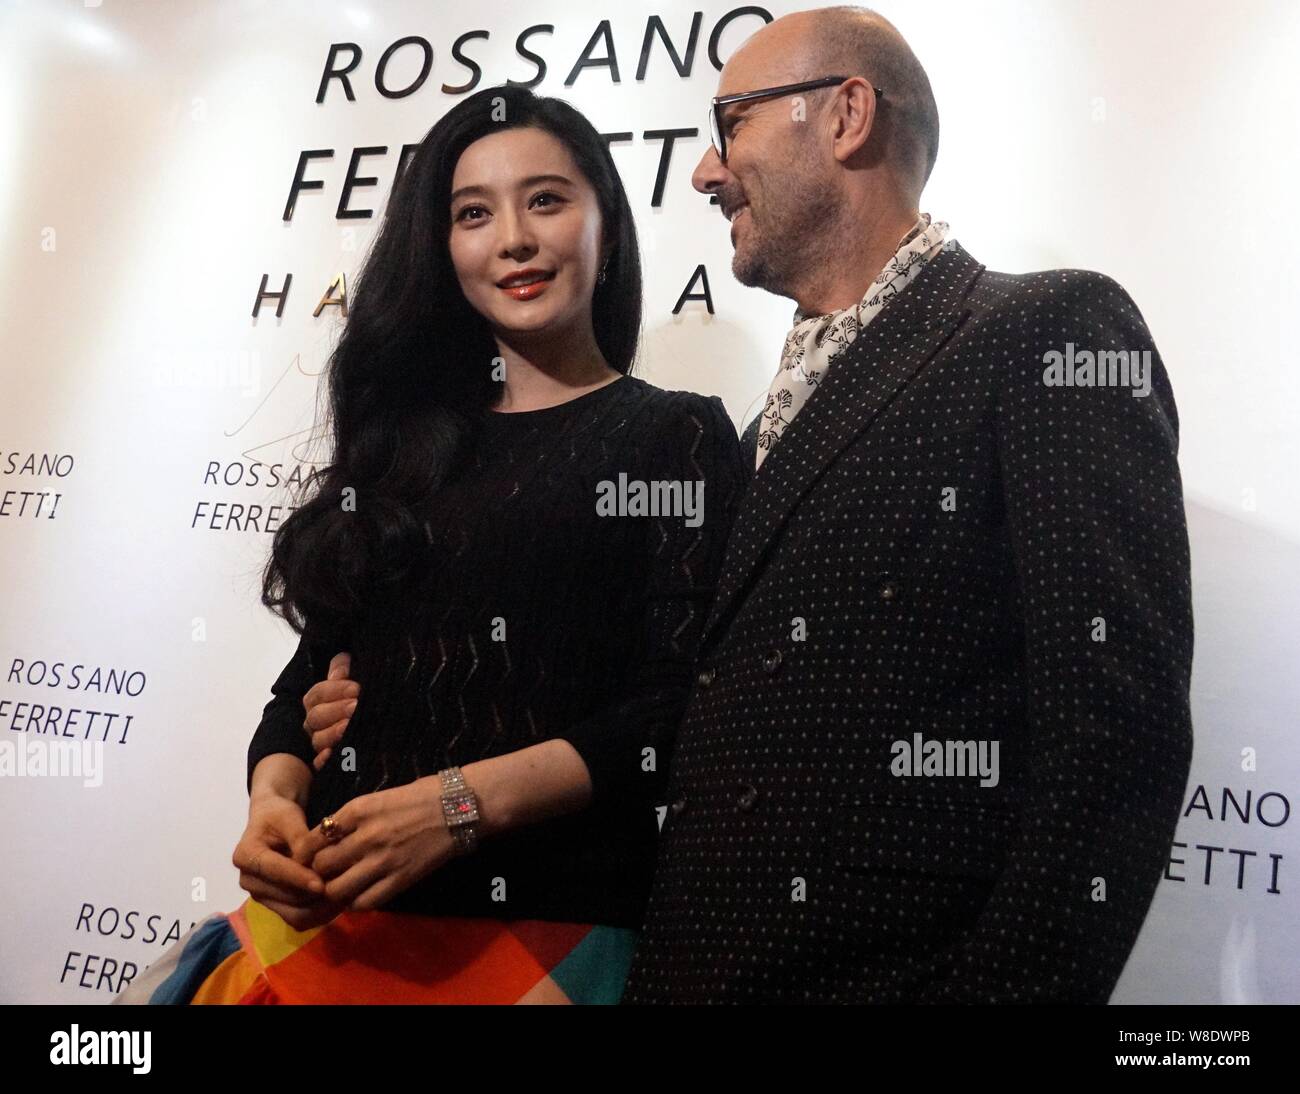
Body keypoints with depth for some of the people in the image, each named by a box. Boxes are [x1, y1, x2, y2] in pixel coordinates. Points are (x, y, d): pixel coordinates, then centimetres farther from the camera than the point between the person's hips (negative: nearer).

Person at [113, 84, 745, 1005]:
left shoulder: (677, 437, -1)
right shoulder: (401, 444, 12)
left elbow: (687, 705, -10)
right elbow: (318, 667, 12)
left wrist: (463, 802, -20)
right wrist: (274, 797, -8)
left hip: (549, 928, -4)